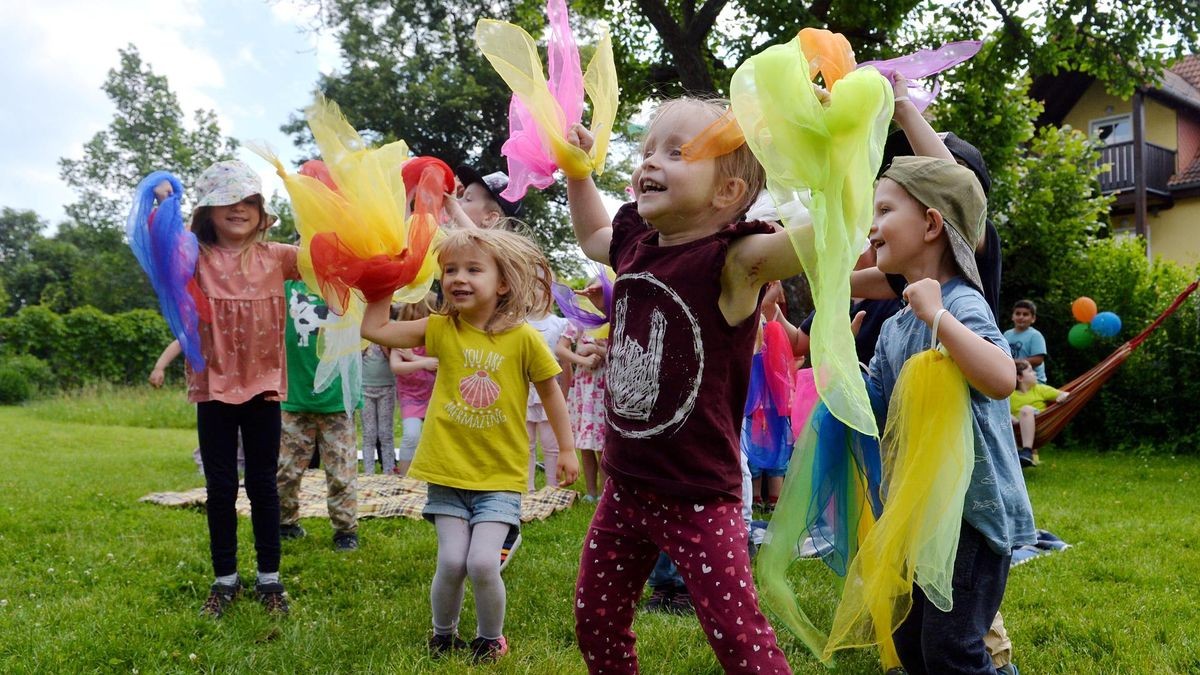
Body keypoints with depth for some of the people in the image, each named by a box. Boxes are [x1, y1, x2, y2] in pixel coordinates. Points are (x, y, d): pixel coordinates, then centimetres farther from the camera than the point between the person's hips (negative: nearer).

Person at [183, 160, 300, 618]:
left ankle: (269, 579, 21)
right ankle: (225, 579, 23)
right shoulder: (196, 257, -1)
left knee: (263, 483, 9)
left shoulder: (276, 257, 1)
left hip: (264, 384, 0)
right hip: (214, 387, 0)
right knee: (220, 486, 8)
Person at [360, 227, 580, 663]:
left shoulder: (523, 338, -8)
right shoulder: (440, 329, -1)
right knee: (451, 562, -1)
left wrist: (566, 450, 6)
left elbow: (550, 393, 3)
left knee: (483, 562, -10)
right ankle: (443, 634, 28)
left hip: (500, 475, -2)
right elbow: (373, 329, -1)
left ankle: (491, 638, 19)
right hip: (448, 470, 2)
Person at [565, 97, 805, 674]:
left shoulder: (734, 259, -18)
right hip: (624, 488, 7)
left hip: (699, 498, -7)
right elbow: (593, 234, 28)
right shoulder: (635, 245, 3)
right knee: (595, 619, 18)